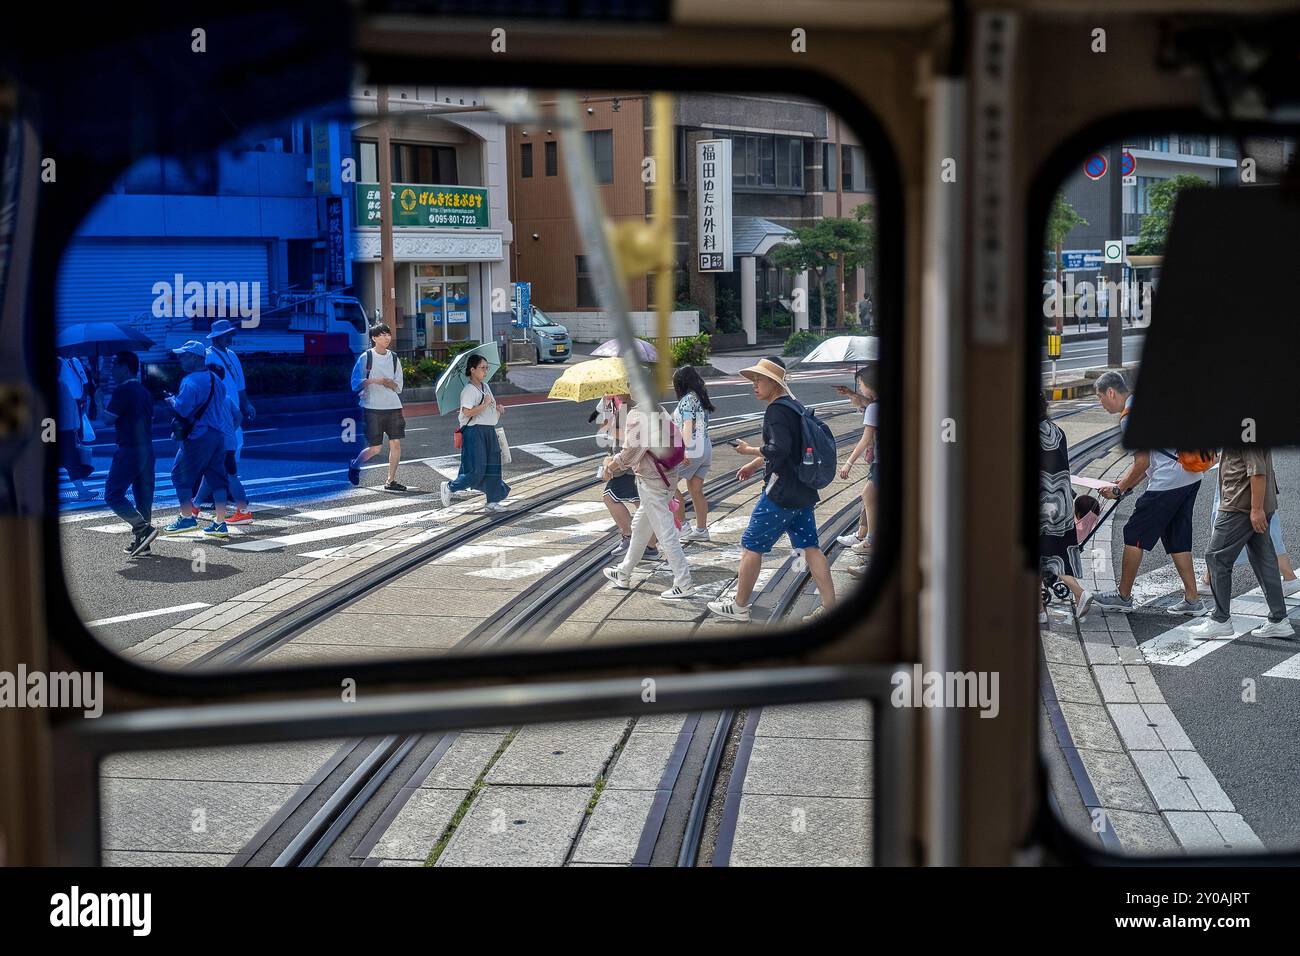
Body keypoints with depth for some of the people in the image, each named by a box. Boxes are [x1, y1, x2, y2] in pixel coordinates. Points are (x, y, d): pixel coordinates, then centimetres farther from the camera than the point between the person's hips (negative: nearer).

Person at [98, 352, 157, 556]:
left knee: (113, 494, -4)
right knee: (143, 496, 10)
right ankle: (141, 543, 12)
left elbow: (108, 419, -13)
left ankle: (143, 528, -17)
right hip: (147, 449, 8)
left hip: (128, 451, -8)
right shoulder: (145, 392, 15)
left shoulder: (122, 391, -12)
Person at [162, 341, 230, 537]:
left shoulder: (191, 381, -14)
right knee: (216, 478, 9)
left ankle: (187, 518, 8)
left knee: (180, 474, 6)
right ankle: (220, 523, 7)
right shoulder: (215, 378, 14)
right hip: (218, 434, 8)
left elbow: (182, 409, -23)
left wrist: (172, 400, -1)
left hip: (197, 437, -8)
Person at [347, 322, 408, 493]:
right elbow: (355, 383, -5)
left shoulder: (394, 358, 10)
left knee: (396, 443, -3)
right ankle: (354, 465, 26)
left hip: (393, 407, 4)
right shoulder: (366, 357, -3)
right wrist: (374, 380, -17)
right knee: (375, 448, -3)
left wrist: (389, 383, -10)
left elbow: (398, 387, 10)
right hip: (372, 408, -4)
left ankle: (391, 481, 6)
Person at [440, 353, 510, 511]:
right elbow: (467, 412, -23)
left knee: (493, 467, 5)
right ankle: (449, 487, 12)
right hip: (474, 431, -9)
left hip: (489, 430, 9)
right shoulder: (469, 390, -13)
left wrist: (497, 409, 11)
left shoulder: (486, 386, 15)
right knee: (476, 470, -8)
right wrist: (485, 404, -21)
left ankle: (493, 501, 9)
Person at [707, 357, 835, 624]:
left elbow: (779, 449, -27)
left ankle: (739, 607, 10)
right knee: (810, 547, 8)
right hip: (803, 492, 9)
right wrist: (755, 463, 27)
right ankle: (829, 608, 4)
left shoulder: (776, 410, -16)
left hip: (780, 493, -9)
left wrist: (750, 450, -13)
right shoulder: (794, 406, 14)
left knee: (751, 546, 1)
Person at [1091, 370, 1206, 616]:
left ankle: (1124, 596, 11)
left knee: (1134, 534, 3)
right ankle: (1192, 600, 14)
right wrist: (1127, 483, 20)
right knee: (1177, 540, 15)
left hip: (1168, 482, -10)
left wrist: (1119, 489, -1)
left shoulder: (1130, 417, -13)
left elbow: (1142, 462, -14)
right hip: (1190, 477, 10)